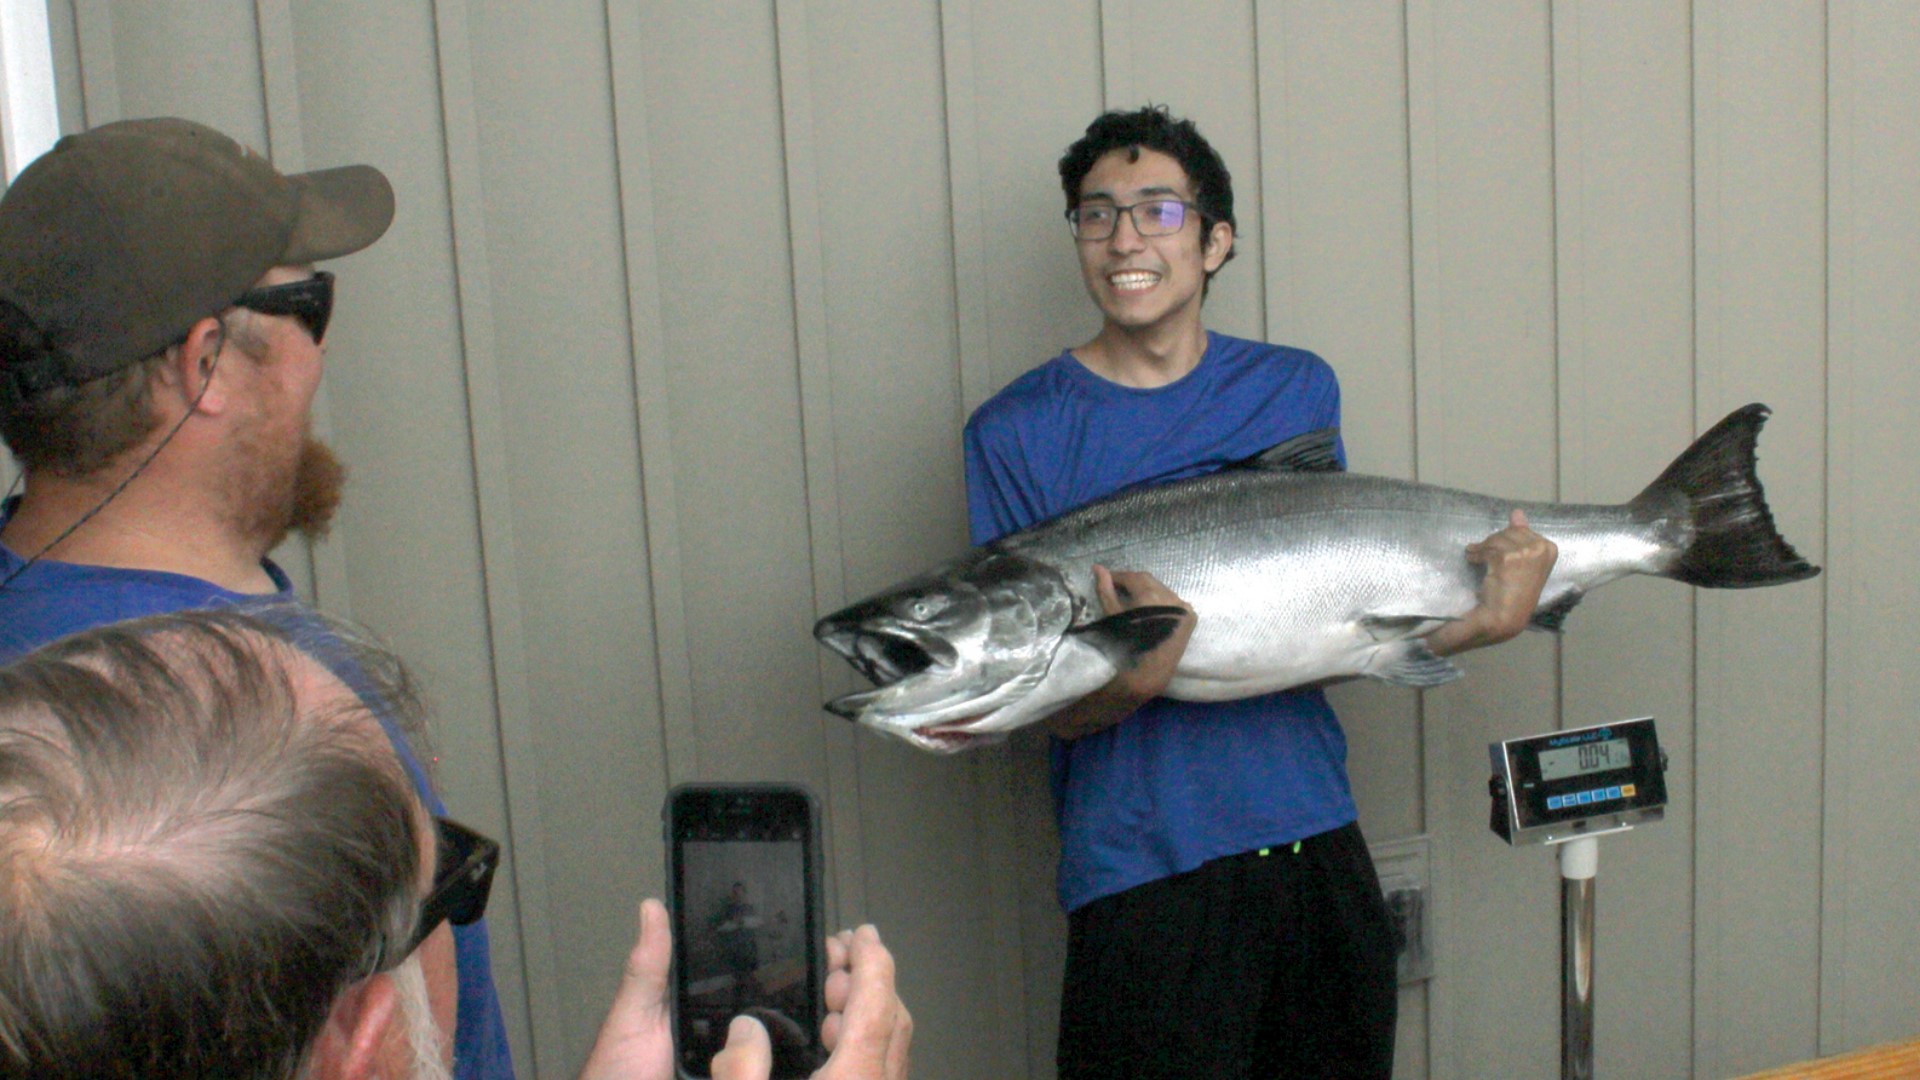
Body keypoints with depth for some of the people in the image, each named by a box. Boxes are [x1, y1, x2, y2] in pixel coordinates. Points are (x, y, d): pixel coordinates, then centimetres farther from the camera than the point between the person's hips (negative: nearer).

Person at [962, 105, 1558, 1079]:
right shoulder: (1017, 431, -5)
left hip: (1314, 835, 4)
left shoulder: (1298, 389, 7)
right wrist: (1138, 678, -27)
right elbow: (1050, 709, -7)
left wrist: (1479, 626, -7)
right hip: (1144, 869, -3)